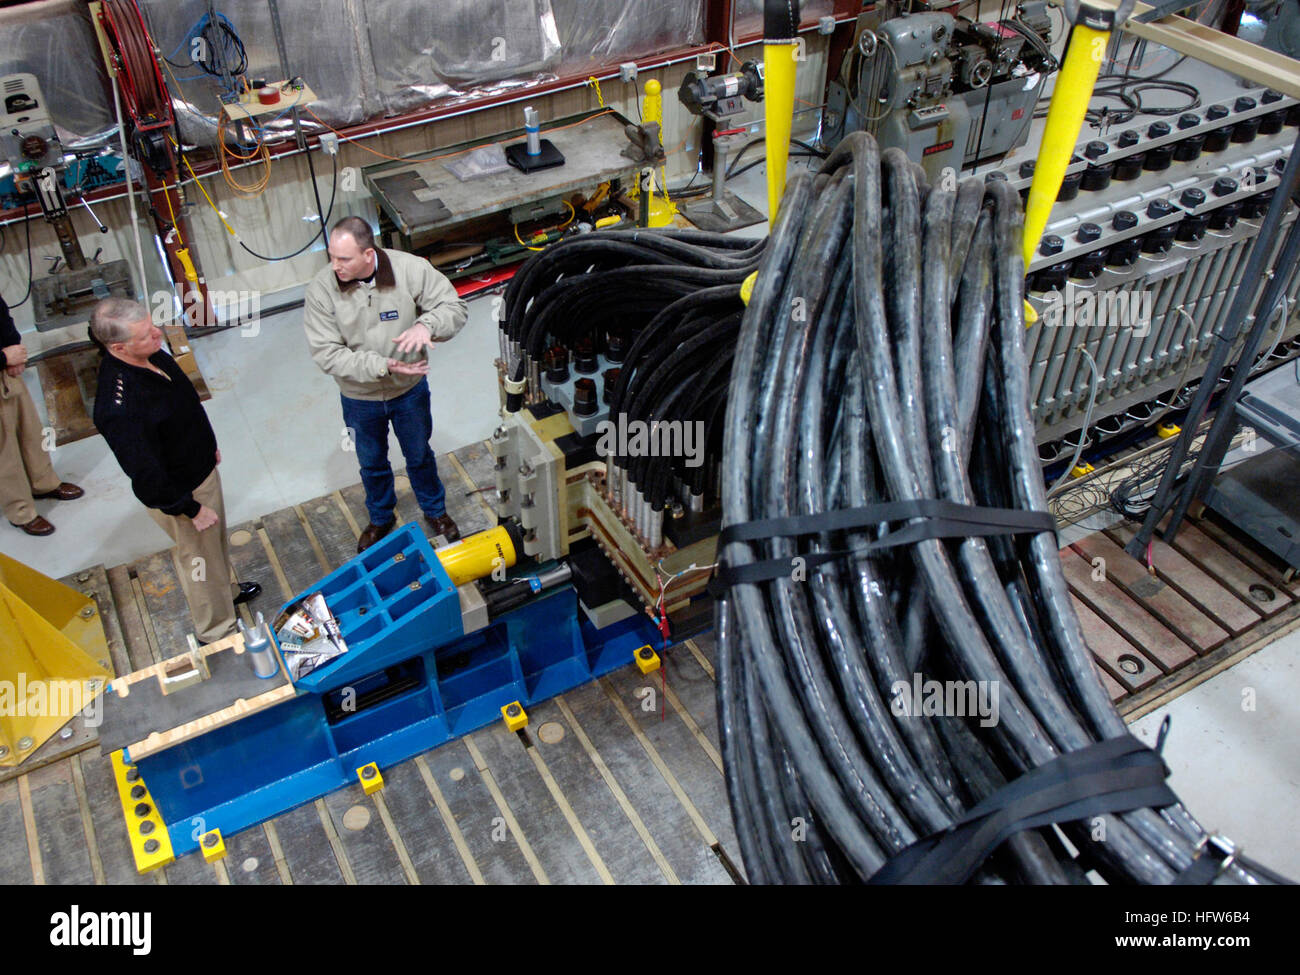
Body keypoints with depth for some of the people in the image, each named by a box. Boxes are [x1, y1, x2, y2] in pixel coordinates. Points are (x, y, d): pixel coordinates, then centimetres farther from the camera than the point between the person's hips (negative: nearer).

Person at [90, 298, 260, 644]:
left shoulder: (151, 354, -12)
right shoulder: (119, 409, -39)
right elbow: (144, 473, -30)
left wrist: (207, 445, 20)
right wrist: (191, 509, -19)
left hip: (201, 469, 8)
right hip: (179, 492, -8)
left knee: (218, 540, 31)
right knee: (199, 557, 15)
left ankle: (226, 589, 59)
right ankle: (216, 630, 40)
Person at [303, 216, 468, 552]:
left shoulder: (411, 269, -23)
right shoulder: (320, 290, -23)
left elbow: (454, 306, -15)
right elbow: (326, 354, -22)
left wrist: (427, 324, -37)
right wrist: (383, 366, -32)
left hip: (410, 389, 0)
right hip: (359, 398, 0)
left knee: (419, 455, 23)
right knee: (372, 463, 23)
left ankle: (435, 510, 50)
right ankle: (380, 518, 51)